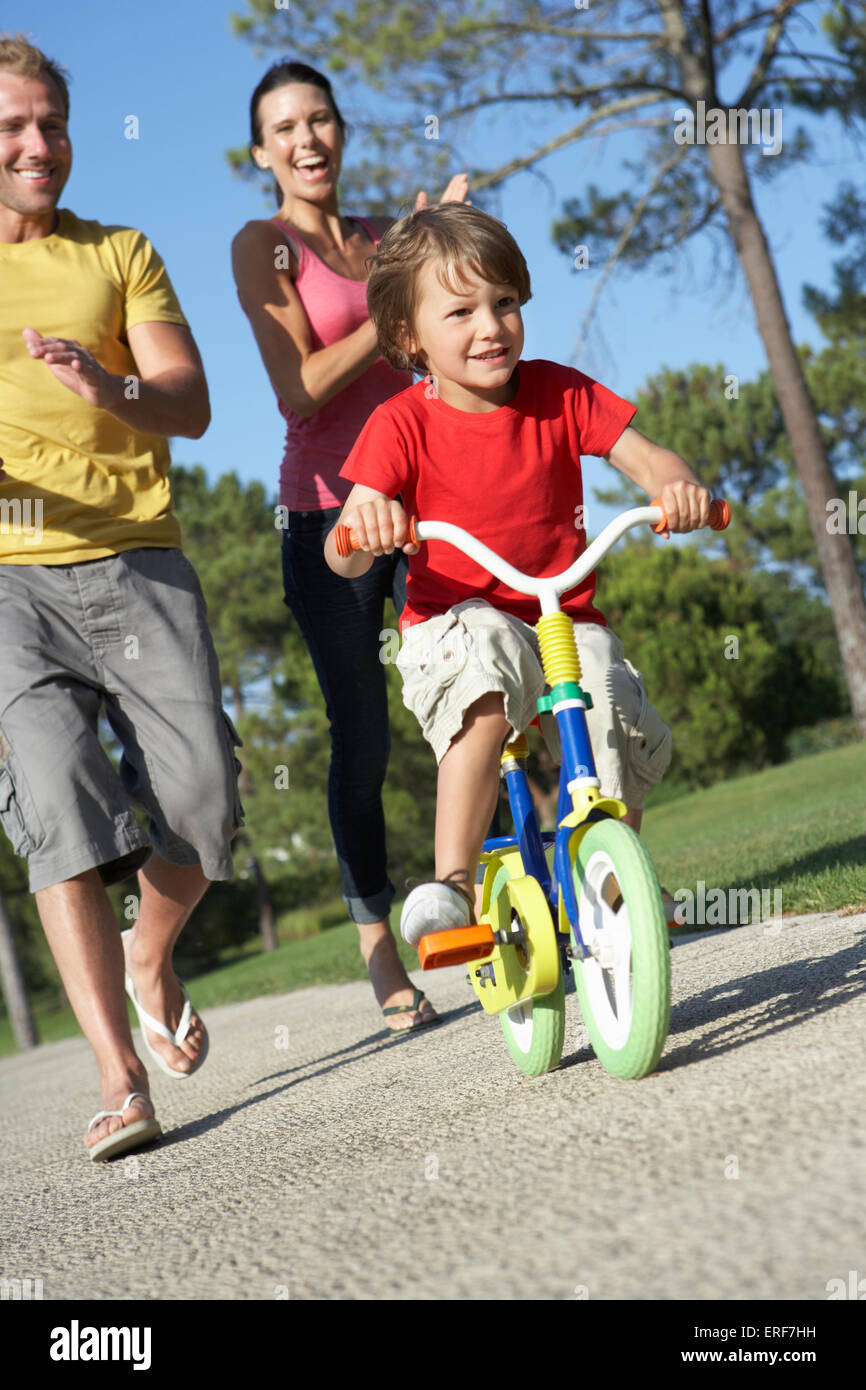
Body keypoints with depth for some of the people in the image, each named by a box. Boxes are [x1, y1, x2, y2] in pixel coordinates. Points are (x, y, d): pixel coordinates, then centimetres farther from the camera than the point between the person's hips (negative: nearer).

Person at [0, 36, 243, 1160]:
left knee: (202, 804, -8)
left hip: (137, 562, 1)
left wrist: (111, 388, -18)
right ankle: (120, 1079, -12)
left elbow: (192, 403, 5)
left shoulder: (120, 255, 16)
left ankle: (149, 957, 24)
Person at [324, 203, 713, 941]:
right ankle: (453, 884, -35)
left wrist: (678, 483, -28)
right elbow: (343, 557, -12)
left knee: (625, 728, -25)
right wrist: (363, 527, -37)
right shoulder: (402, 424, -5)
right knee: (489, 660, -39)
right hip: (454, 625, -3)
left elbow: (646, 457, -4)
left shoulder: (559, 393, 3)